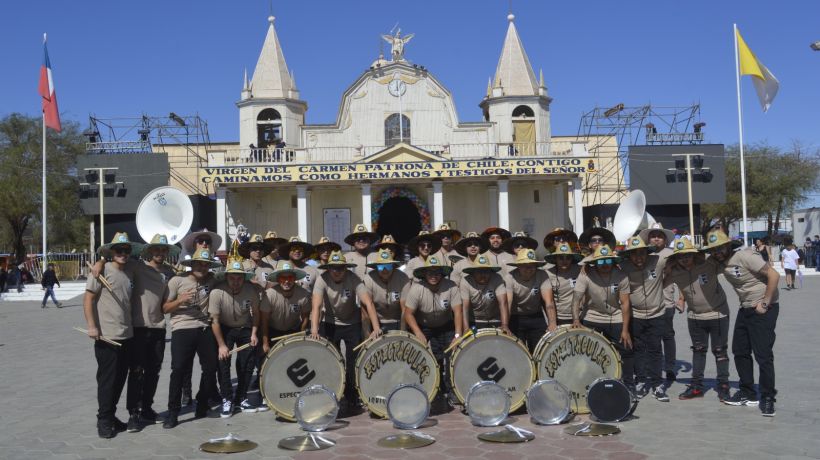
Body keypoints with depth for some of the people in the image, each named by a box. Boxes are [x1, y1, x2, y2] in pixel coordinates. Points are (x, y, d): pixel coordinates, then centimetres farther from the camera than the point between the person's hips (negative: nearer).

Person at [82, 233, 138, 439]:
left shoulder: (130, 270, 7)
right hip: (106, 336, -6)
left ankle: (111, 416, 26)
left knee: (120, 378, 13)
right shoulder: (102, 270, -8)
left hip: (127, 335, 6)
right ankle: (104, 421, 12)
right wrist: (91, 326, -16)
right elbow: (88, 299, -10)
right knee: (107, 379, 1)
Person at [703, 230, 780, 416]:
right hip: (745, 309, 8)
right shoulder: (719, 263, 3)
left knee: (763, 355, -7)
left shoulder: (744, 256, -19)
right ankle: (748, 394, 25)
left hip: (763, 309, -8)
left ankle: (768, 398, 5)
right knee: (740, 352, 13)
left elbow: (774, 275, -21)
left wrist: (765, 304, -18)